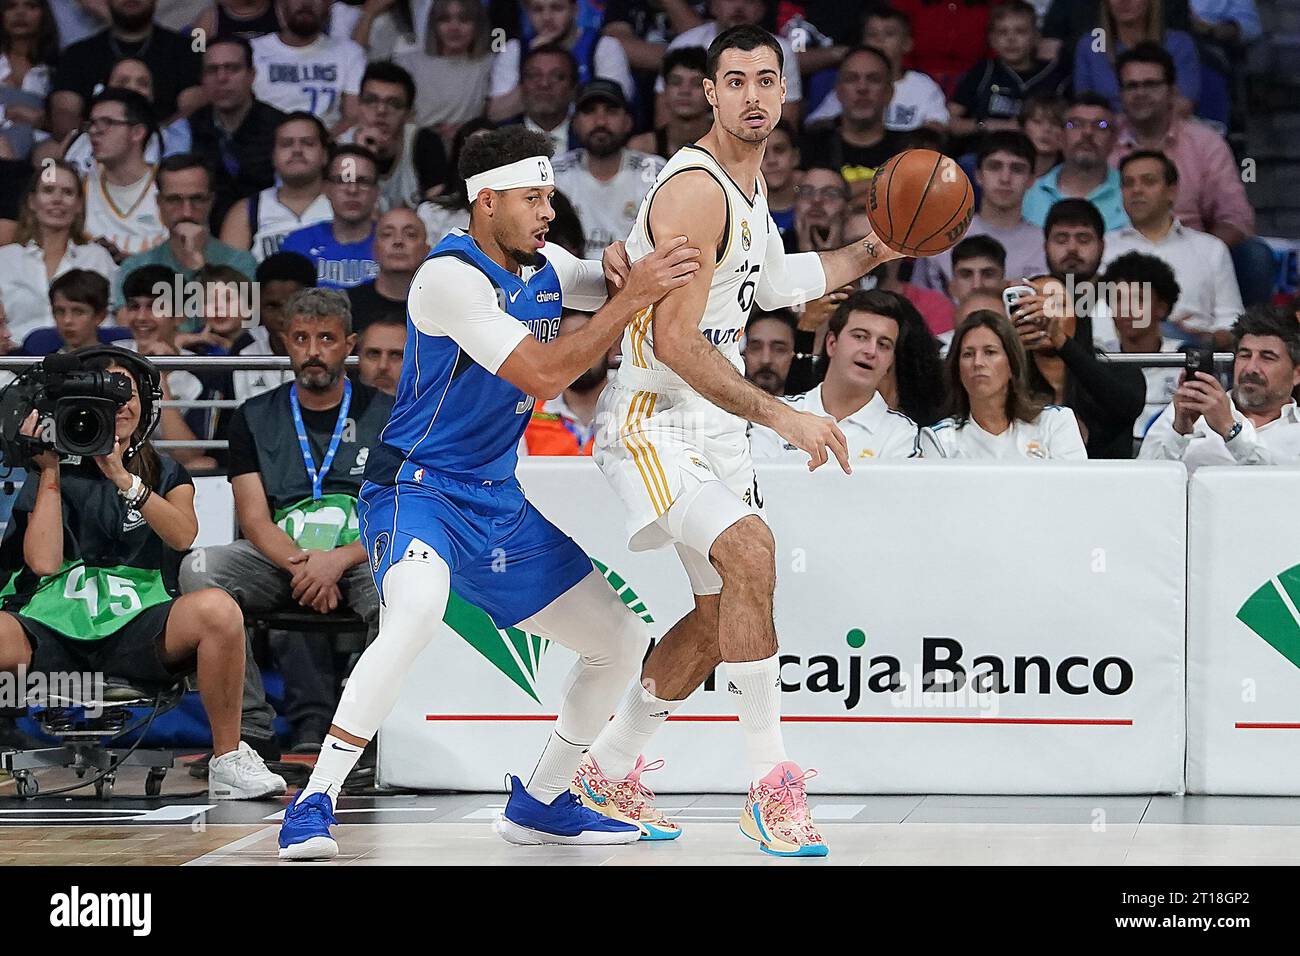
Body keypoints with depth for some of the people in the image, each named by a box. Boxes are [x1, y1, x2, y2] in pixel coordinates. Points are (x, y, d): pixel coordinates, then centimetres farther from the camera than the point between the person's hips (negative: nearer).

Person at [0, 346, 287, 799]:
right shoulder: (52, 477, 17)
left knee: (217, 609, -32)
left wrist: (123, 478, -11)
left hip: (138, 629, 1)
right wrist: (50, 473, 3)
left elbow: (183, 535, -3)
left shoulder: (166, 475, 20)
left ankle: (227, 760, -17)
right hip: (52, 625, -1)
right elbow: (44, 563, 0)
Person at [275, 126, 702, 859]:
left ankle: (540, 803, 24)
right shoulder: (451, 276, -19)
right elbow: (542, 375, -25)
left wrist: (626, 266, -7)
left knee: (623, 642, 8)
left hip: (497, 500, 9)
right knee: (418, 609, -39)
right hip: (417, 488, -9)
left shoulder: (544, 268, 6)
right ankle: (314, 804, -32)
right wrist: (632, 298, -26)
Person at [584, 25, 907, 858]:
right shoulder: (696, 190, -21)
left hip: (718, 424, 10)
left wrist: (873, 253, 23)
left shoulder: (749, 180, 9)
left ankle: (607, 772, 32)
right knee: (750, 549, -30)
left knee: (723, 614, 15)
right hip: (655, 421, -10)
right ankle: (771, 782, -28)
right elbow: (674, 341, -28)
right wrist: (780, 415, -31)